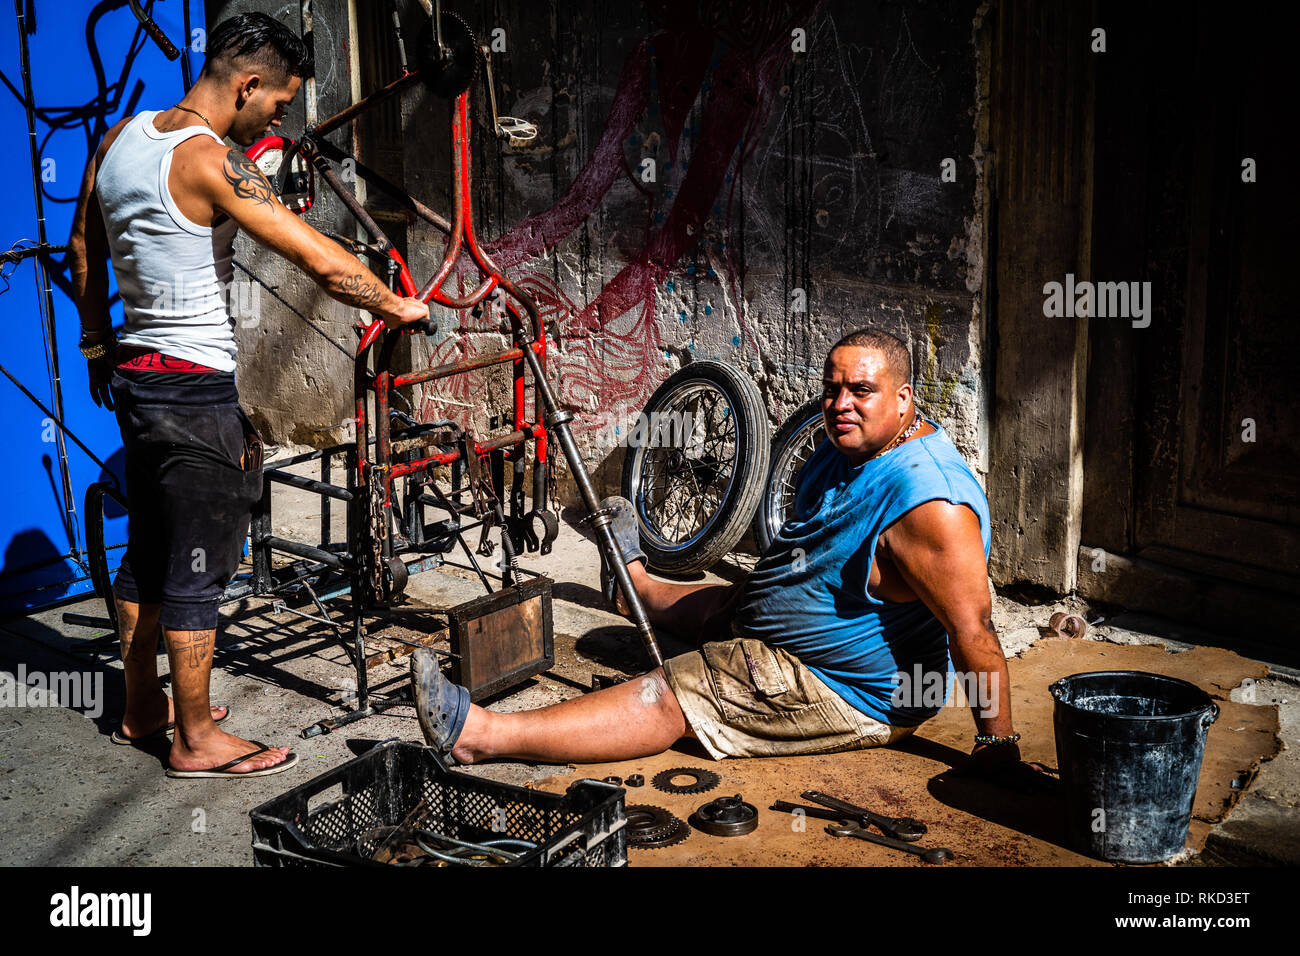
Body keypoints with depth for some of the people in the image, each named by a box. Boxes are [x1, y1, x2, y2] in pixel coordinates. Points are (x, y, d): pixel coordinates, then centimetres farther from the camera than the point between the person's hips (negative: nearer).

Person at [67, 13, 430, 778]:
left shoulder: (119, 137, 7)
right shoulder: (209, 161, -20)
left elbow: (85, 249, 18)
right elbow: (323, 261, -25)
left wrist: (96, 344, 28)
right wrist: (396, 306, -9)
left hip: (133, 371, 9)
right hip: (194, 388, -9)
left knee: (149, 550, 20)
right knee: (197, 570, 1)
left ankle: (143, 707, 33)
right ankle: (196, 739, 13)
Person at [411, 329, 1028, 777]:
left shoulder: (928, 501, -31)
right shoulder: (846, 450, 2)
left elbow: (974, 632, -31)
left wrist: (999, 746, -27)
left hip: (846, 693, -9)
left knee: (668, 696, -15)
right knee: (722, 603, 30)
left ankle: (484, 734, -18)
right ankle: (636, 585, 64)